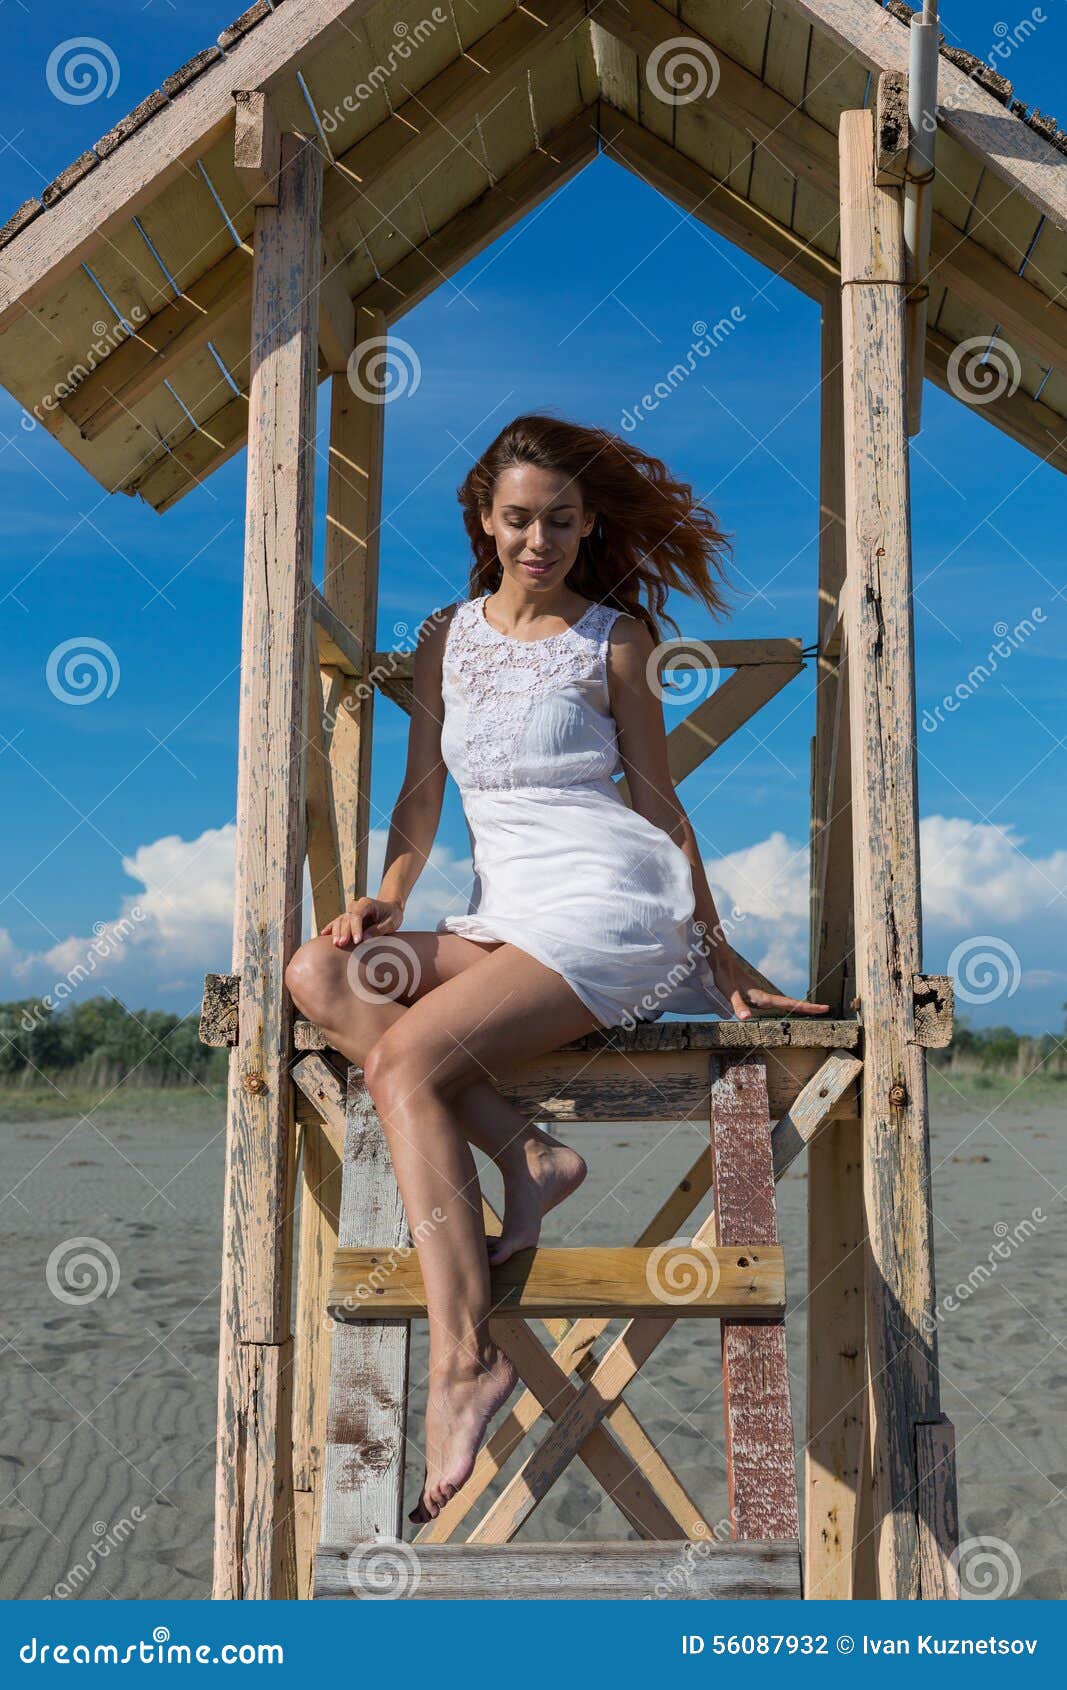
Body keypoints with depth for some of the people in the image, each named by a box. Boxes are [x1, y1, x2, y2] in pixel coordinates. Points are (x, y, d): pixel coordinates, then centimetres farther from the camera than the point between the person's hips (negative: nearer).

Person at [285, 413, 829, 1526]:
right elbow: (422, 792, 16)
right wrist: (388, 899, -3)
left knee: (408, 1055, -26)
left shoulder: (613, 639, 5)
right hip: (503, 919, 6)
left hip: (610, 902, -5)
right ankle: (527, 1156, -21)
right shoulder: (447, 637, 17)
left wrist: (723, 960, 7)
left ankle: (464, 1362, -29)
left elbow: (658, 800, 8)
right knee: (320, 977, -19)